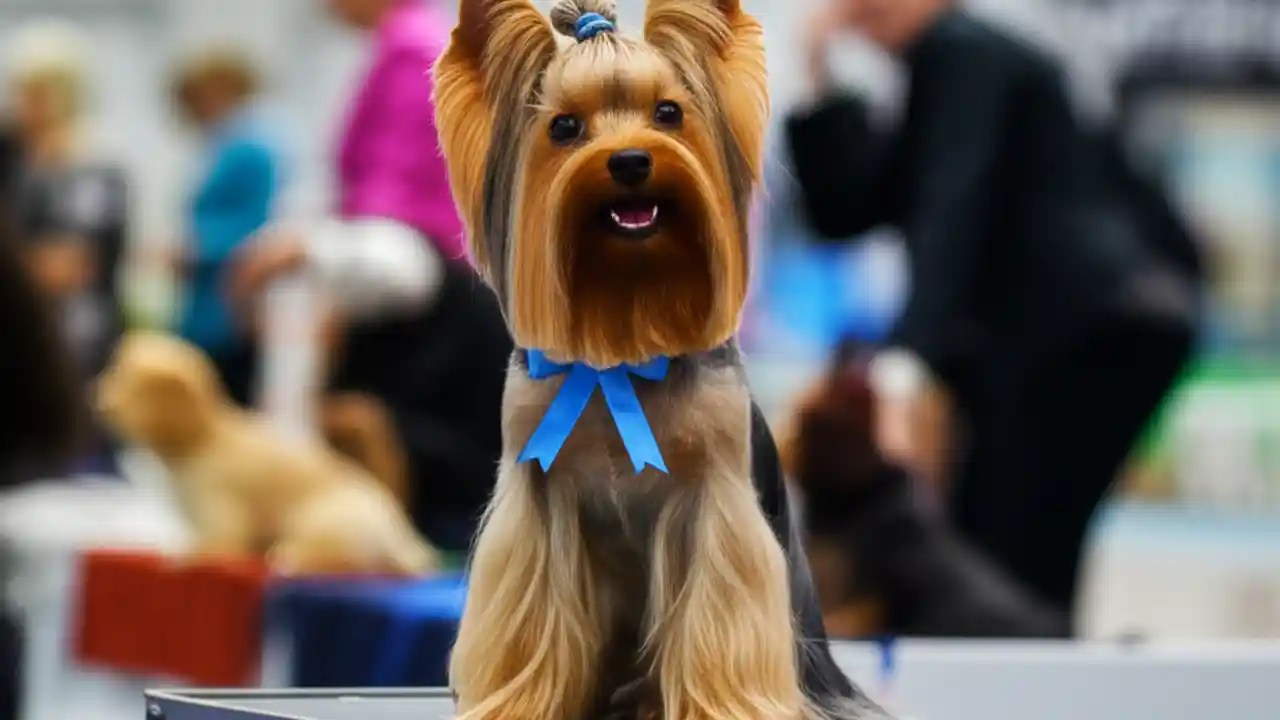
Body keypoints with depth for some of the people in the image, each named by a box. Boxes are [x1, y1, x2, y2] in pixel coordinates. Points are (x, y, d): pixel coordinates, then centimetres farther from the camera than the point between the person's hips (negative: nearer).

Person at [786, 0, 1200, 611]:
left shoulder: (965, 55, -4)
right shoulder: (939, 65, 24)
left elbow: (951, 210, -18)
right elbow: (842, 211, 21)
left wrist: (906, 365, -29)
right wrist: (824, 91, 11)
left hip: (1090, 326, -10)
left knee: (1010, 571, -14)